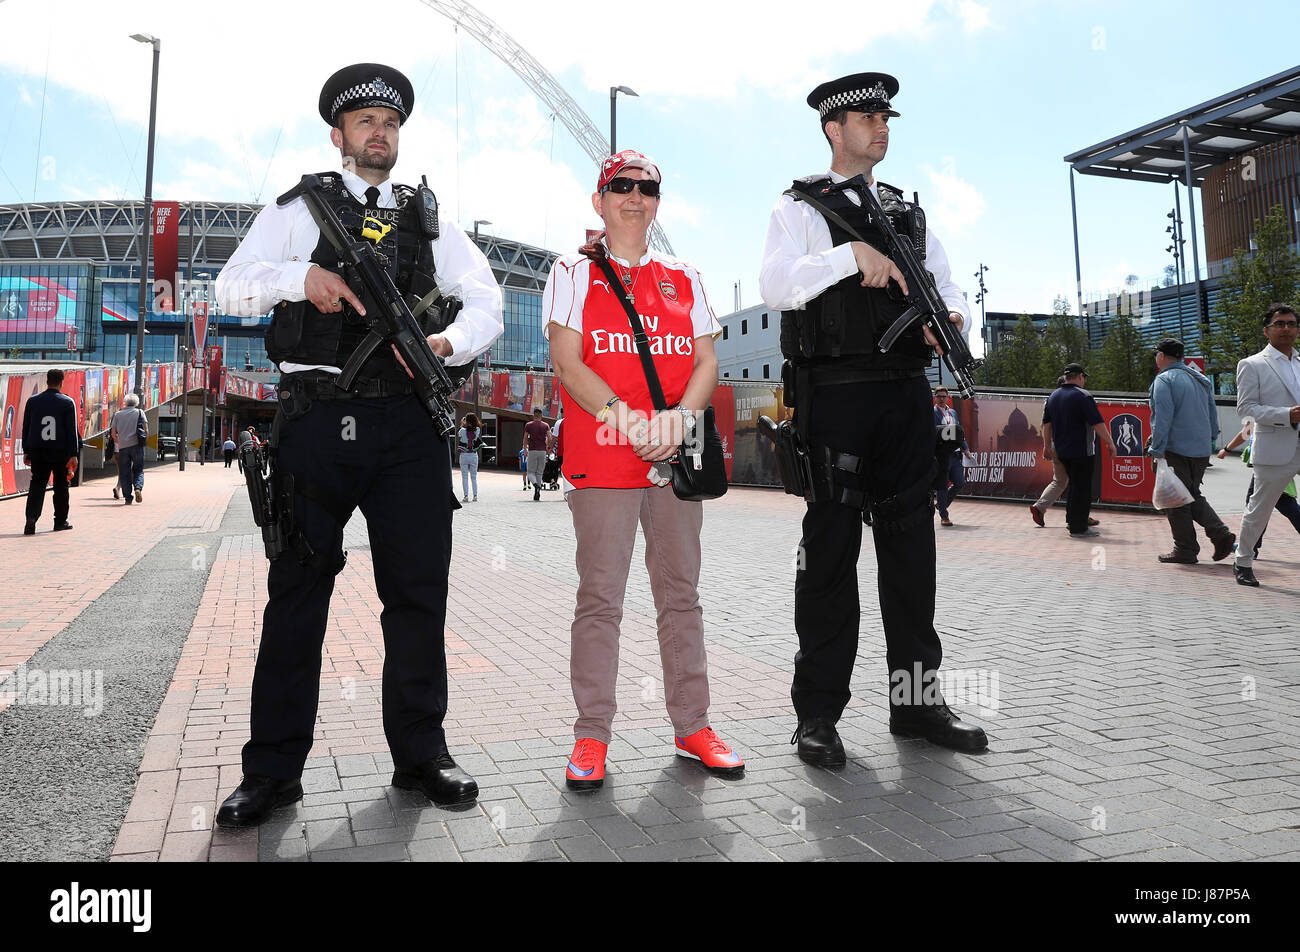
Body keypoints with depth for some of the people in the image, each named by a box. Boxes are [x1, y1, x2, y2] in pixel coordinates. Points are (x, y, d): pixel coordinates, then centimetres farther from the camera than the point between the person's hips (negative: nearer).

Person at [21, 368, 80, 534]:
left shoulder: (32, 401, 5)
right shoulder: (68, 402, -4)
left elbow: (25, 428, 9)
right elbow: (72, 431, -6)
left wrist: (26, 451, 15)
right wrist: (73, 455, -5)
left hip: (38, 452, 2)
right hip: (61, 452, -2)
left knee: (37, 485, 5)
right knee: (61, 486, 9)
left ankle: (31, 518, -13)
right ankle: (60, 521, 16)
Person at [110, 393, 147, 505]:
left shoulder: (117, 414, 10)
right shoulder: (139, 412, 4)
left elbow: (113, 433, 9)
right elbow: (146, 430, -4)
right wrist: (144, 441, 10)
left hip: (122, 447, 2)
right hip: (136, 445, -1)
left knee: (124, 473, 6)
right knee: (138, 470, 9)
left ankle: (127, 497, 3)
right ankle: (138, 488, -17)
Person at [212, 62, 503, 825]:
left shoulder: (430, 219, 18)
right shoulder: (299, 208, 12)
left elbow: (487, 301, 11)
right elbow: (233, 287, 4)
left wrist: (449, 343, -10)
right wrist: (302, 277, -16)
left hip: (408, 426, 2)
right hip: (318, 421, -1)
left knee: (419, 592, 4)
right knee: (296, 592, 2)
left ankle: (421, 754, 17)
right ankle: (274, 769, 13)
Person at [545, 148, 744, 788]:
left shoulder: (684, 280, 18)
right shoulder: (574, 274, 8)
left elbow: (706, 362, 10)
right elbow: (566, 361, -4)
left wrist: (679, 418, -10)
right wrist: (627, 420, -17)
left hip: (677, 457, 4)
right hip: (602, 459, -3)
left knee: (681, 593, 8)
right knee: (600, 597, -2)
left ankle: (691, 726, 18)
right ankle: (591, 735, 9)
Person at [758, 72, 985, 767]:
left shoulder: (908, 211, 23)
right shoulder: (800, 206, 6)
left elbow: (948, 285, 20)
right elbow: (776, 286, -10)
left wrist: (952, 316, -2)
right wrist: (854, 254, -16)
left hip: (907, 394, 6)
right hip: (836, 396, -5)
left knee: (911, 546, 7)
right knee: (831, 550, -3)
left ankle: (916, 698, 18)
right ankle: (818, 711, 6)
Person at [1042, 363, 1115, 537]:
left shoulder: (1053, 396, 10)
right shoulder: (1082, 396, -12)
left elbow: (1046, 424, 13)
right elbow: (1097, 423, -14)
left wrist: (1047, 446, 18)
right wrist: (1110, 443, -7)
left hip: (1062, 451, 7)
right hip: (1082, 451, -7)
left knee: (1074, 484, 21)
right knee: (1082, 487, -2)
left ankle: (1071, 520, 24)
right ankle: (1078, 528, -1)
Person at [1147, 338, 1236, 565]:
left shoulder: (1164, 380, -9)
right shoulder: (1201, 379, 16)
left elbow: (1163, 418, -17)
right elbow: (1213, 414, 19)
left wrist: (1157, 451, -16)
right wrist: (1210, 442, 25)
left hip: (1177, 450, -8)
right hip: (1202, 450, 8)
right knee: (1193, 495, 19)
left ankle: (1185, 550, 6)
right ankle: (1220, 533, 3)